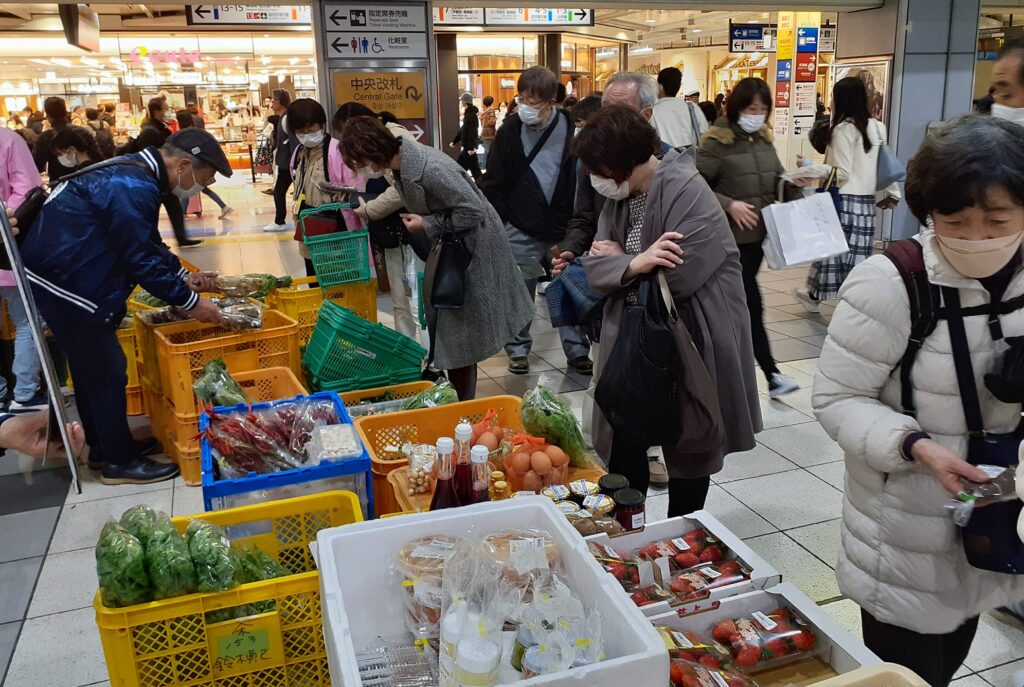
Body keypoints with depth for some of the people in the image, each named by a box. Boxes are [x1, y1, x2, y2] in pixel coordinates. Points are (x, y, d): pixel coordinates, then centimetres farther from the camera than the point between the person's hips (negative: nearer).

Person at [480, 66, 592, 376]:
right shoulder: (510, 129, -2)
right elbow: (494, 183, 2)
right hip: (522, 230, 0)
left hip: (563, 228, 0)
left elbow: (580, 180, 0)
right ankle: (518, 348, 24)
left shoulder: (569, 128, -4)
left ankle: (576, 350, 19)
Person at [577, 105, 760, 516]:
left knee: (689, 448, 11)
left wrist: (620, 260, -13)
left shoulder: (686, 191, -20)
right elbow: (595, 266, -3)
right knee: (623, 443, 10)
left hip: (689, 344, -6)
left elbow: (678, 276, -28)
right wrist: (634, 263, -24)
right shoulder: (617, 196, 4)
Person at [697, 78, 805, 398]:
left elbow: (776, 179, 17)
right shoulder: (717, 141, -11)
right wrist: (729, 205, -22)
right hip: (732, 237, -7)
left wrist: (794, 185, -3)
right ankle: (772, 375, 2)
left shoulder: (764, 138, 11)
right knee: (751, 305, -5)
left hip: (759, 234, 7)